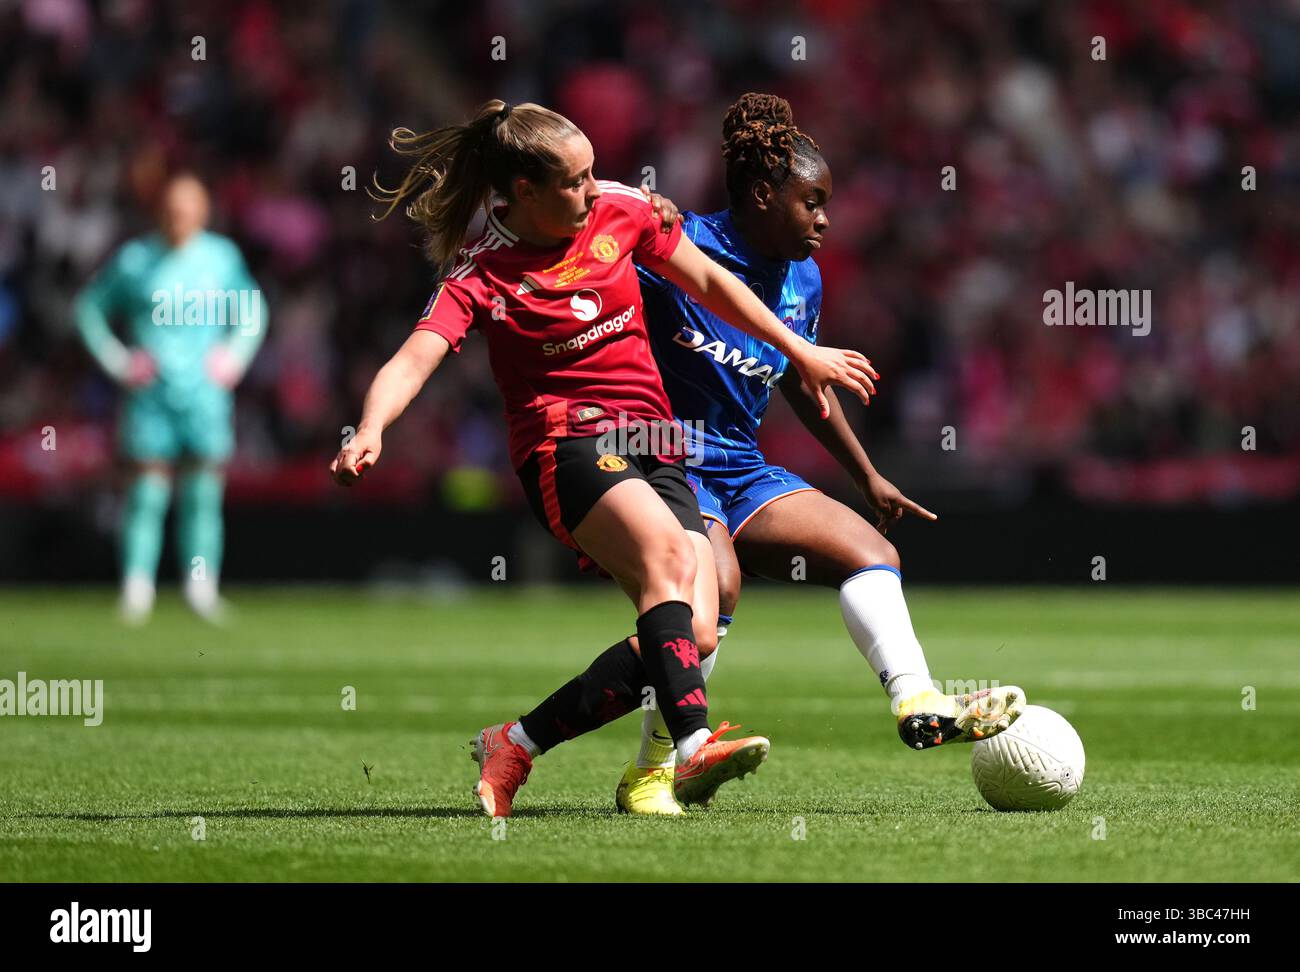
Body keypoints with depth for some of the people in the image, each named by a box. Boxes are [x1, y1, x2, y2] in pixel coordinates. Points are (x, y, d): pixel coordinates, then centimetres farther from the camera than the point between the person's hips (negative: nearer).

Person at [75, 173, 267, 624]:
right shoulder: (134, 258, -1)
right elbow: (89, 306, 11)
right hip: (151, 392, -1)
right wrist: (117, 361, 2)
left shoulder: (223, 257, 5)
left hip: (205, 395, 2)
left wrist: (234, 357, 6)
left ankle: (201, 587, -1)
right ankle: (136, 590, -6)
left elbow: (254, 313, 21)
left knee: (204, 493, -4)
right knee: (147, 492, -7)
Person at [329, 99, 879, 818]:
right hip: (567, 444, -6)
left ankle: (515, 746, -4)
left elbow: (708, 284, 21)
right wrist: (370, 432, -40)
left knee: (694, 637, -14)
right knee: (665, 549, -35)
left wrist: (801, 352, 25)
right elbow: (411, 362, -20)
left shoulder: (621, 213, 7)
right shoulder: (482, 275, -7)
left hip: (654, 448, 6)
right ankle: (693, 744, -50)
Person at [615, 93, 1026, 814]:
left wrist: (868, 478, 30)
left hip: (743, 471, 8)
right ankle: (651, 772, -23)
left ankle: (918, 705, -5)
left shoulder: (802, 281, 10)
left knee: (870, 551, -3)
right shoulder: (676, 248, -13)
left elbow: (802, 385, 25)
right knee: (715, 583, -31)